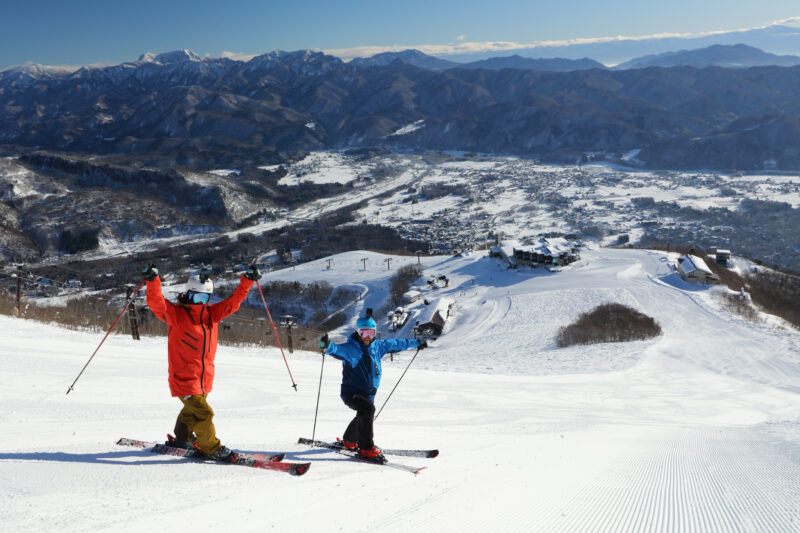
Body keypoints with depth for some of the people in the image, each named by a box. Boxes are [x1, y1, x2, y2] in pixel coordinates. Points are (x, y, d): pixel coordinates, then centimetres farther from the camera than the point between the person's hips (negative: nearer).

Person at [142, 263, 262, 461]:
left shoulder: (212, 313, 7)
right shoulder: (175, 314, -9)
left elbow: (233, 301, 8)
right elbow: (156, 303, -23)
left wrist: (248, 280, -1)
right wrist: (153, 281, -39)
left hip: (204, 379, 7)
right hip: (184, 380, -7)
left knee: (192, 410, 26)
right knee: (203, 414, -13)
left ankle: (182, 440, 48)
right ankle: (211, 448, 5)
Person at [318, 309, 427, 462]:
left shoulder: (377, 346, 2)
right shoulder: (349, 348, -17)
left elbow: (395, 343, 16)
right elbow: (337, 349, -38)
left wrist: (416, 343, 27)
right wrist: (327, 346, -62)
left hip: (368, 393, 7)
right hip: (351, 393, -7)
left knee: (364, 416, 25)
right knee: (368, 409, -31)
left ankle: (349, 441, 54)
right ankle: (366, 448, -23)